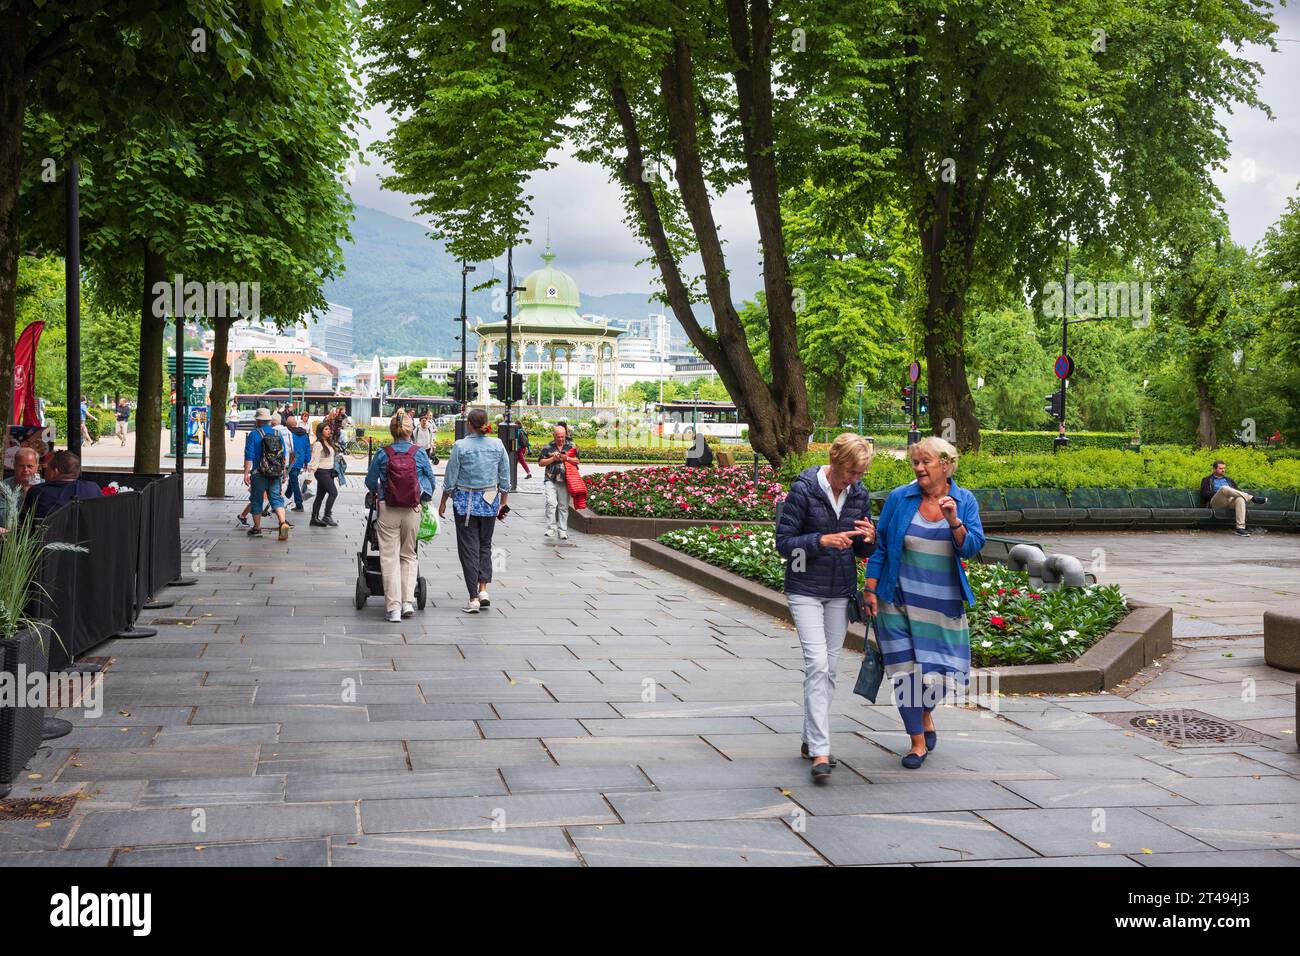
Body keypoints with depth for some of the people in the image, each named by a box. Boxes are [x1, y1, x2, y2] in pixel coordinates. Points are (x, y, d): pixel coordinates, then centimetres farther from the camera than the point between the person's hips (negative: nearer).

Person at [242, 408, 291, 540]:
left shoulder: (254, 434, -7)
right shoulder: (277, 434, 8)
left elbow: (249, 456, -11)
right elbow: (284, 455, 11)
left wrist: (246, 473, -7)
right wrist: (283, 472, 19)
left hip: (259, 474, -3)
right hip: (276, 474, 4)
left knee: (256, 500, 10)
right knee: (276, 498, 2)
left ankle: (257, 528, 18)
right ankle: (283, 523, -20)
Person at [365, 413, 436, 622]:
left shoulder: (382, 454, -4)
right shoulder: (419, 453, -2)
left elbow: (370, 481, 4)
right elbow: (431, 480, 8)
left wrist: (376, 492, 26)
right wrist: (426, 497, 27)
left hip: (387, 510, -1)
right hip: (412, 511, 1)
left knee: (389, 557, 4)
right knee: (408, 555, 16)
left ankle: (394, 607, 0)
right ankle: (408, 601, 7)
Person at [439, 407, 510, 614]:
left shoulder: (460, 446, -10)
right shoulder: (498, 445, -1)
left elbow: (450, 479, -5)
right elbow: (505, 479, 4)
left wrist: (443, 502, 7)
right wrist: (503, 503, 14)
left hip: (465, 501, -3)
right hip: (490, 500, 3)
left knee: (469, 548, 4)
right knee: (485, 545, 17)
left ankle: (473, 598, 2)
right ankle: (483, 589, 5)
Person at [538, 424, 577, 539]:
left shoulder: (571, 446, 8)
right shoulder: (548, 447, 5)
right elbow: (541, 462, 5)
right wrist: (553, 459, -10)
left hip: (565, 481, 1)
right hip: (550, 480, -1)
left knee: (563, 506, 5)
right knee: (551, 503, -15)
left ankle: (562, 530, 12)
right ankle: (551, 528, -10)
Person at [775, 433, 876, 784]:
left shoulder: (859, 494, 2)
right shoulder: (803, 489, -12)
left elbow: (863, 551, 9)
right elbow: (783, 543, -11)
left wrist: (869, 539, -14)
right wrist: (823, 540, -25)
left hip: (840, 592, 5)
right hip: (805, 590, -5)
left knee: (828, 667, 10)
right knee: (817, 664, -14)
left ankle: (812, 740, 23)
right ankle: (820, 752, -15)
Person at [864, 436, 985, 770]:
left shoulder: (964, 501, 1)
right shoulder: (899, 498, -2)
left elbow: (973, 547, -8)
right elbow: (880, 545, 2)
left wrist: (954, 521, -24)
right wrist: (870, 589, -1)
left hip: (942, 602, 1)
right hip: (899, 600, -1)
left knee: (940, 670, 3)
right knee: (905, 671, 0)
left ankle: (925, 712, 37)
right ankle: (918, 741, 14)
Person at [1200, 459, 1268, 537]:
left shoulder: (1228, 480, 31)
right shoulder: (1207, 480, 19)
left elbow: (1238, 490, 22)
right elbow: (1205, 494, 3)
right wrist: (1218, 493, -9)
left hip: (1230, 501, 3)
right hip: (1216, 503, -3)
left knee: (1240, 499, -34)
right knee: (1224, 488, -35)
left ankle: (1240, 528, -45)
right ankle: (1252, 498, -34)